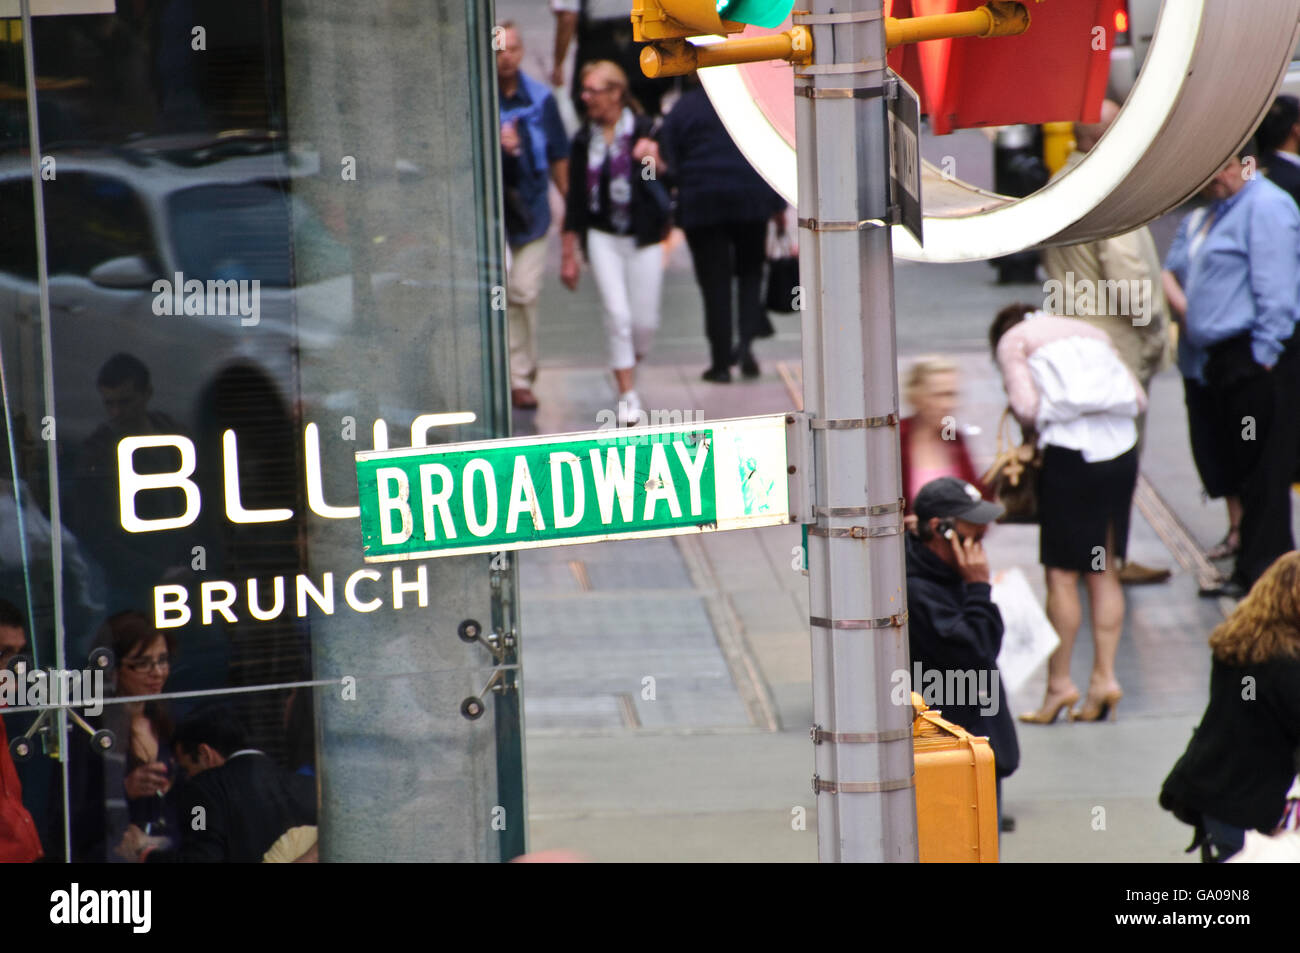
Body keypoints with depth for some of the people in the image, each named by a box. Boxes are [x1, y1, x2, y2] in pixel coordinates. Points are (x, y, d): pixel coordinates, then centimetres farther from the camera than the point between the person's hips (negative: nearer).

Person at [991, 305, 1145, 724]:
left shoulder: (1012, 340, 9)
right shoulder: (1090, 332, 22)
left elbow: (1027, 407, -5)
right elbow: (1139, 398, 13)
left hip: (1071, 451, -5)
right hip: (1121, 447, 5)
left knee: (1062, 573, 2)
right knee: (1103, 571, 12)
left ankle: (1059, 683, 5)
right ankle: (1104, 677, 10)